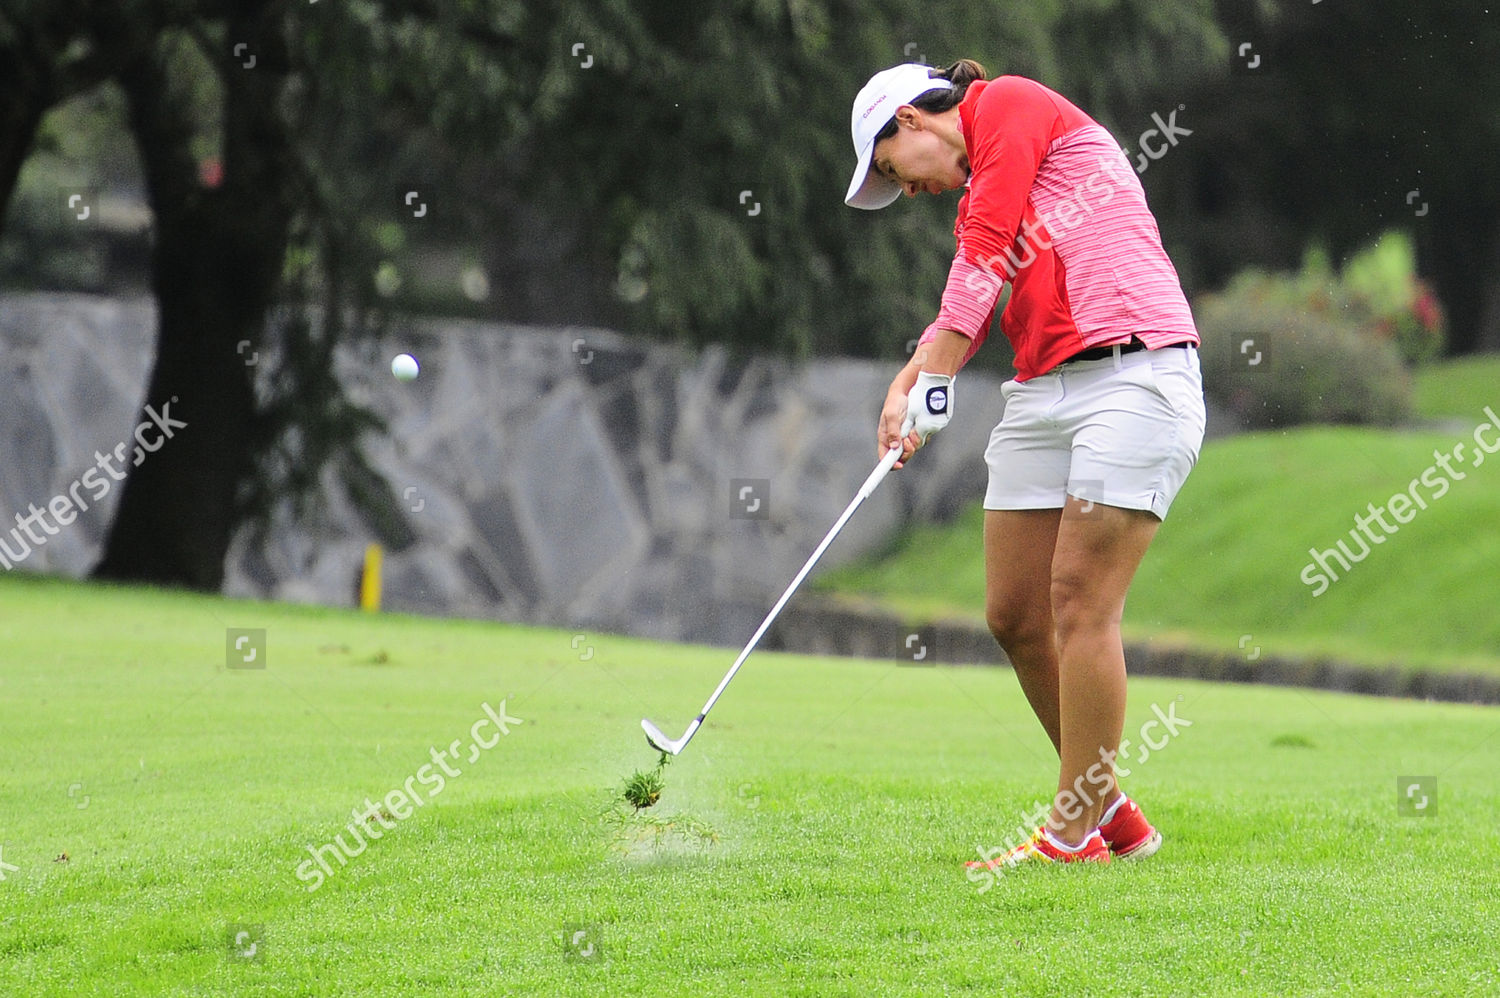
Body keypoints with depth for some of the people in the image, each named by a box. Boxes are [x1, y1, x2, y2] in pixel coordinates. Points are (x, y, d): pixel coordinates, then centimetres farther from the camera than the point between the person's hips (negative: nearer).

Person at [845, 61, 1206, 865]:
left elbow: (984, 258, -9)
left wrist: (931, 381, -13)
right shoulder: (977, 198, 25)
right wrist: (911, 375, -9)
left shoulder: (1010, 103, 1)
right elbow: (968, 314, 9)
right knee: (1014, 615, 4)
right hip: (1042, 391, 9)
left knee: (1081, 601, -11)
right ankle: (1109, 814, 14)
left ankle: (1075, 834, -8)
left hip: (1134, 371, -9)